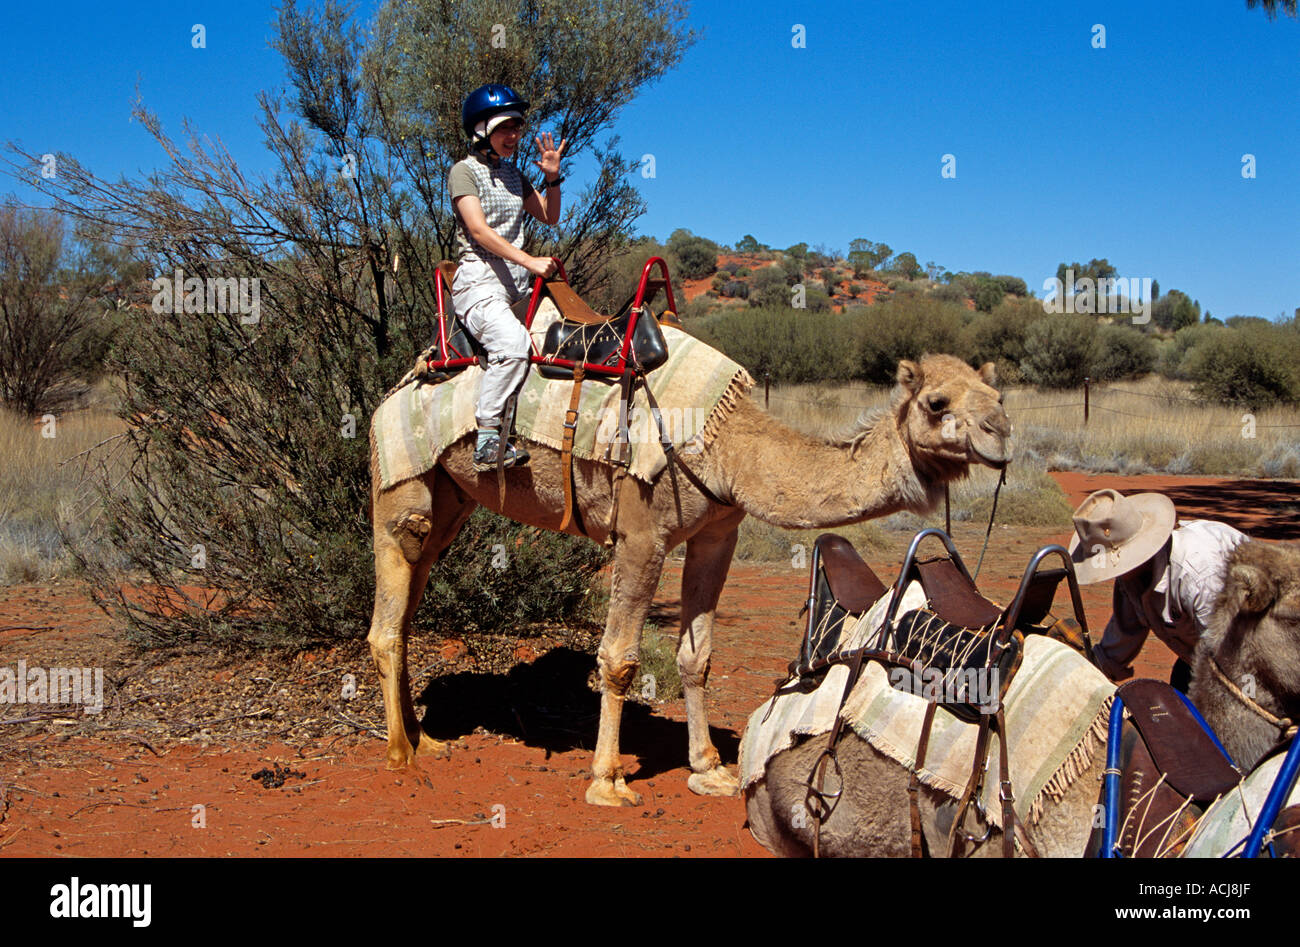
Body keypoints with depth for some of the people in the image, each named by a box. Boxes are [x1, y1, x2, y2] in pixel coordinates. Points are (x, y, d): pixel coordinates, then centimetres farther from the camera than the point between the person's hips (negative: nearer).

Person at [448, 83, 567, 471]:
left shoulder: (512, 173, 21)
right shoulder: (465, 171, -2)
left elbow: (550, 217, 27)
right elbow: (479, 230, -15)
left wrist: (552, 177, 8)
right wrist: (530, 261, -23)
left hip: (516, 280, 8)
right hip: (478, 280, -8)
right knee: (513, 342, -34)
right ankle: (487, 441, -28)